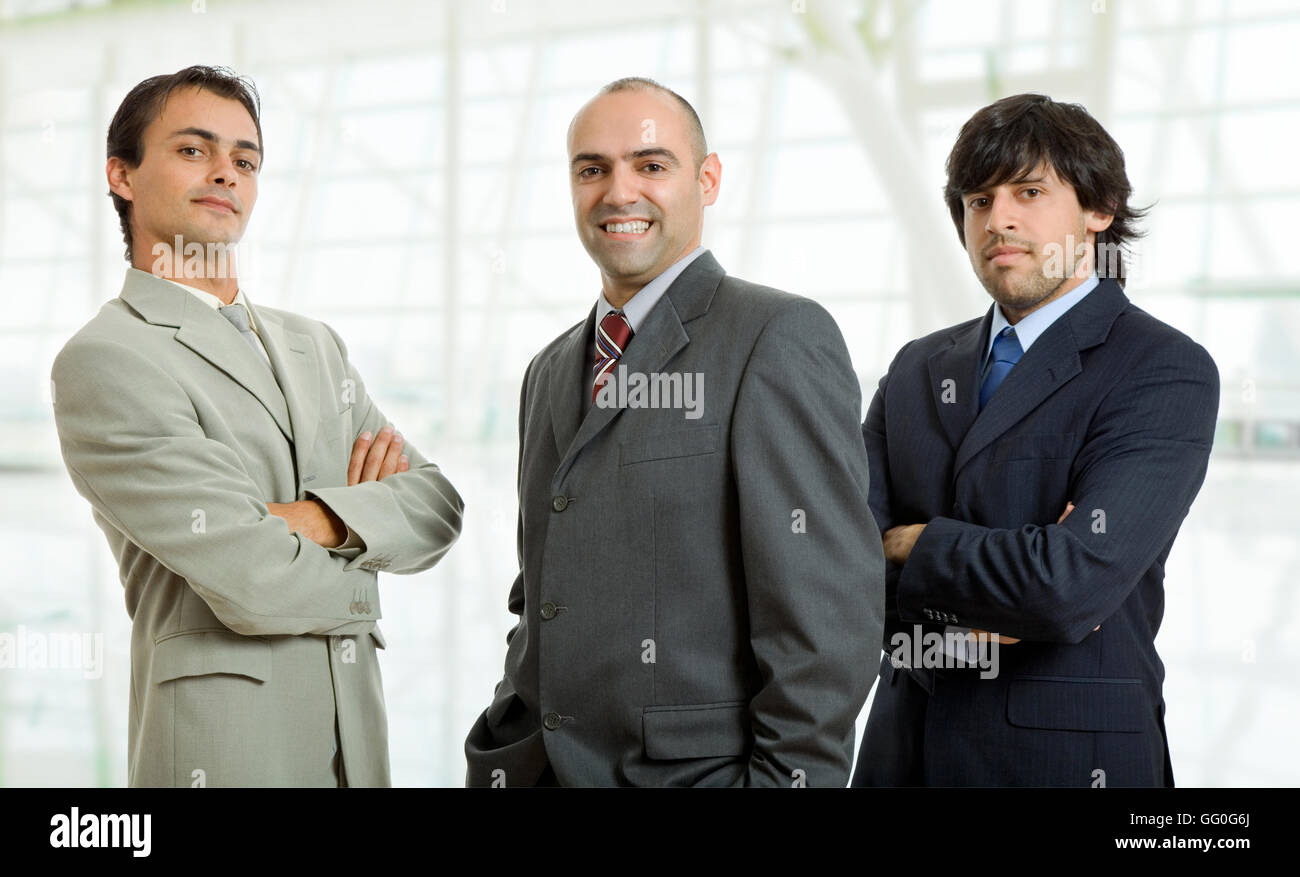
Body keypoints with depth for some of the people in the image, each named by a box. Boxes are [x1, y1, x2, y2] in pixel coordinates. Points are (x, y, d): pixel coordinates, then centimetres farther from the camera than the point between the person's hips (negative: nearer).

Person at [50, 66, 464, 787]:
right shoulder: (104, 361, -11)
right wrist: (359, 578, 1)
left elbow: (437, 507, 3)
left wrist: (321, 520, -15)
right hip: (225, 745, -6)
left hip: (359, 729, 7)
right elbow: (255, 584, -18)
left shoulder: (314, 346, 13)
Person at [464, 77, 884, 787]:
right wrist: (504, 757, 9)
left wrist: (790, 775, -19)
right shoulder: (551, 372, 14)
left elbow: (826, 608, -16)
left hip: (698, 769, -6)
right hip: (541, 771, 6)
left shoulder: (782, 338, -10)